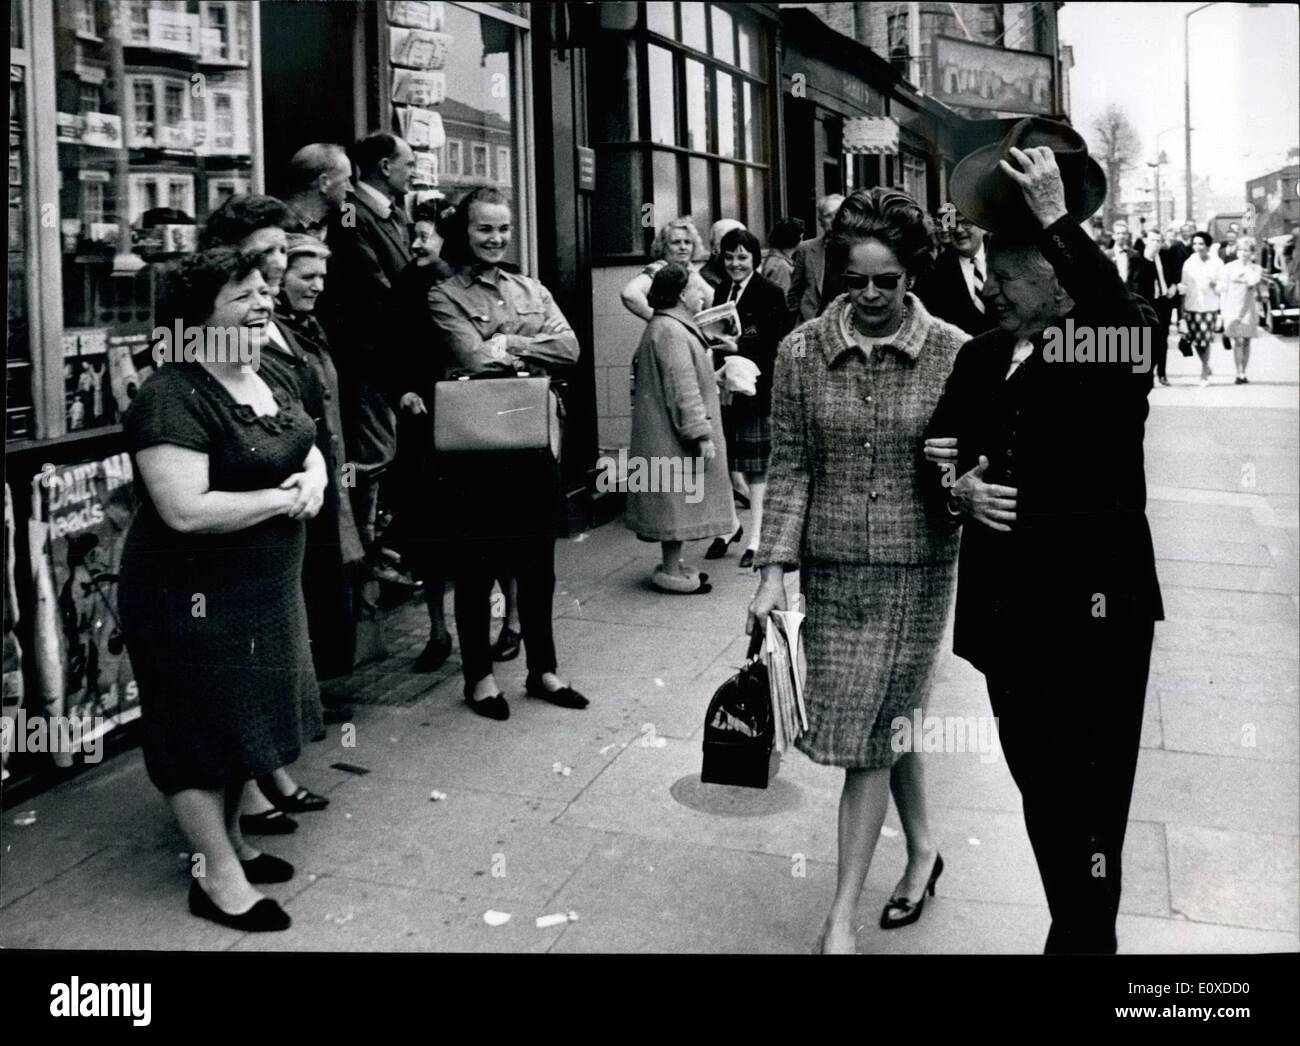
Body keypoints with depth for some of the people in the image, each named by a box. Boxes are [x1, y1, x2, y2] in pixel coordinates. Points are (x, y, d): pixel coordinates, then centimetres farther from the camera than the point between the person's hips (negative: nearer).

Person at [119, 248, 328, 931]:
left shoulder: (271, 381, 6)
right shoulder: (172, 399, -22)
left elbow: (310, 453, 15)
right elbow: (187, 512, -31)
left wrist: (312, 480, -9)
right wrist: (282, 498, -20)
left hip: (263, 589, 9)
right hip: (194, 597, -9)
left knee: (241, 718, 19)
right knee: (204, 728, 4)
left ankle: (230, 842, 36)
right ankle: (218, 878, 17)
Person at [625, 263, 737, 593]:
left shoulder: (673, 327, 16)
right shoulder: (670, 332, -19)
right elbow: (683, 390, -23)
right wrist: (702, 435, -22)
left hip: (671, 438, 11)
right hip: (675, 440, -11)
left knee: (678, 502, 15)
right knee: (678, 499, -3)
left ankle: (672, 564, 24)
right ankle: (671, 572, 4)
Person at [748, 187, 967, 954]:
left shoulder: (953, 353, -7)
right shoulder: (803, 352, -2)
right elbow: (790, 468, -1)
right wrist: (775, 570, -7)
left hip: (917, 567, -2)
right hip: (832, 566, 2)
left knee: (871, 729, 0)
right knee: (887, 720, 14)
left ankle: (843, 913, 12)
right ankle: (923, 847, 40)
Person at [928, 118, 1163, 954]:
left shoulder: (1113, 339, -7)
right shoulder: (982, 357, 11)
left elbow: (1130, 334, -31)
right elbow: (940, 443, 15)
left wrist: (1059, 221, -29)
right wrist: (960, 485, -7)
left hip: (1095, 603, -6)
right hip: (1008, 601, 6)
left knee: (1087, 796, 1)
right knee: (1038, 785, 18)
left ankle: (1088, 936, 19)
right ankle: (1071, 926, 37)